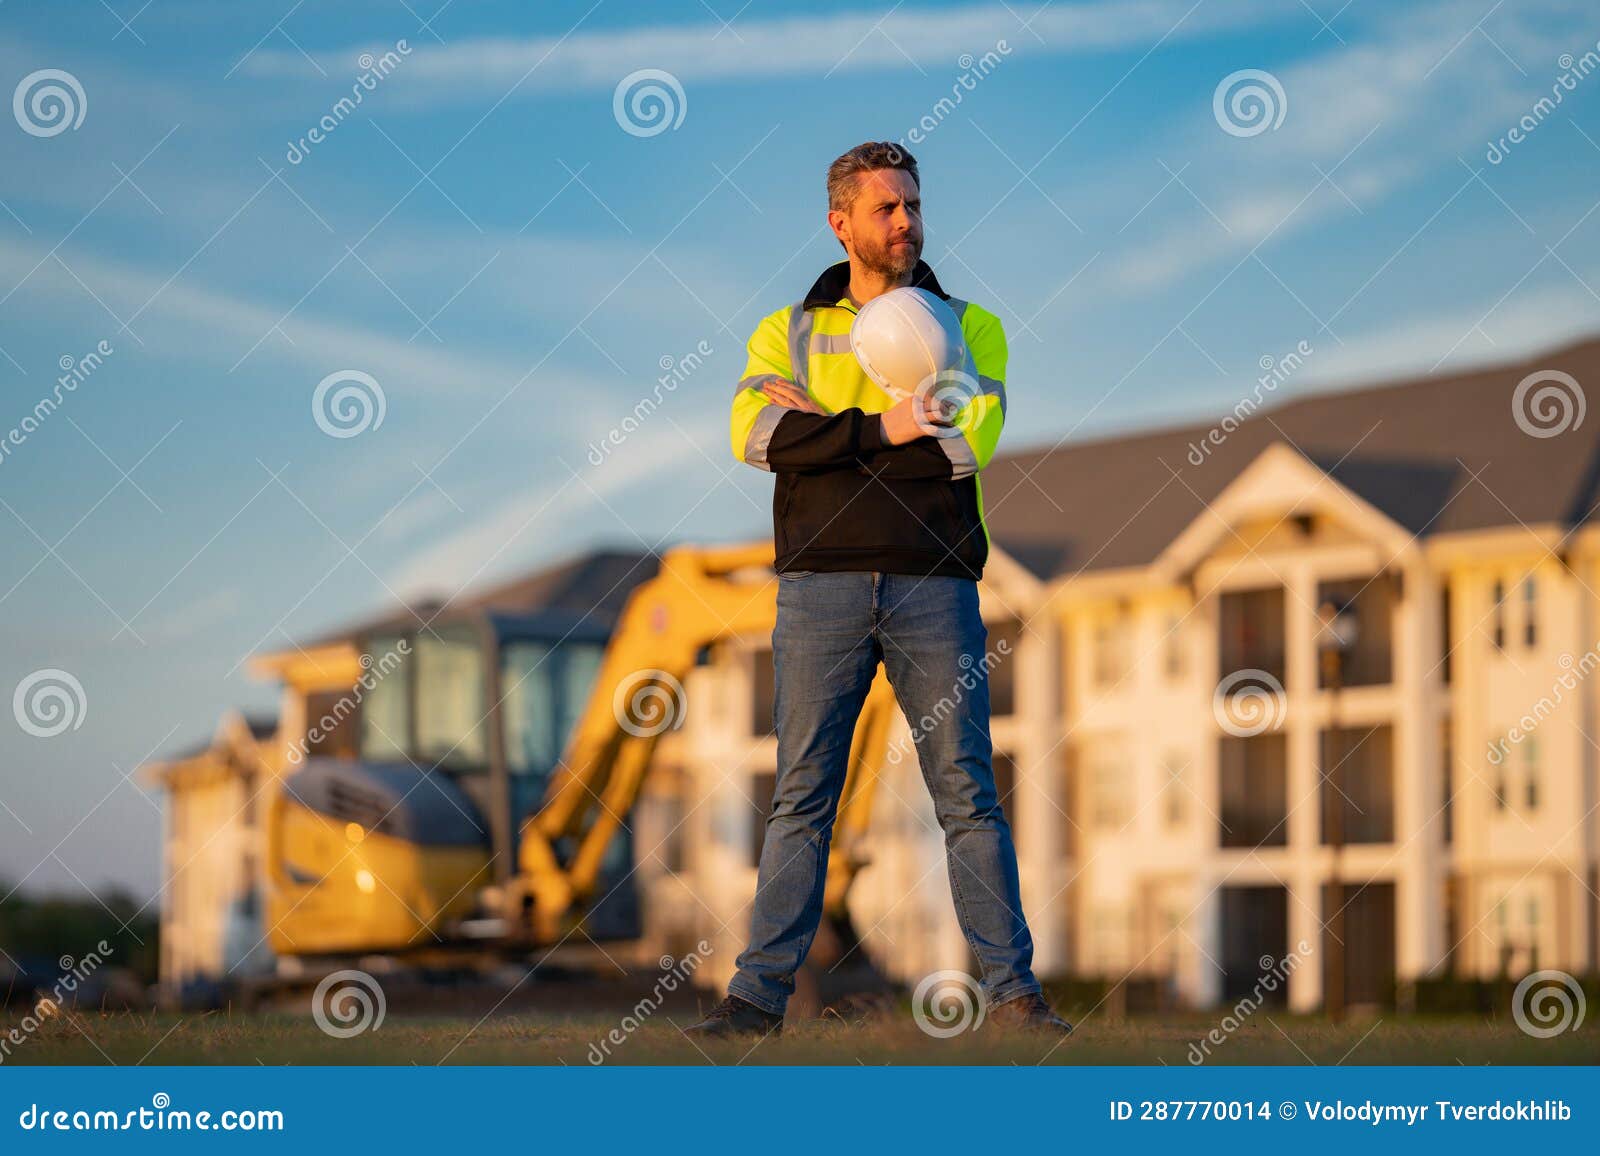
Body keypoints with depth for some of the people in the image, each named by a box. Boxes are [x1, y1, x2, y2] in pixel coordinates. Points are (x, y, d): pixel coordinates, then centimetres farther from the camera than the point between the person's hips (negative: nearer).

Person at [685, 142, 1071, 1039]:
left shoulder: (971, 327, 11)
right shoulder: (788, 331, 13)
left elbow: (969, 440, -7)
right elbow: (757, 434, -6)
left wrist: (824, 426, -5)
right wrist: (883, 429, -10)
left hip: (934, 585, 0)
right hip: (822, 585, 0)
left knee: (969, 792, -1)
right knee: (803, 796, 0)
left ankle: (1012, 991, 1)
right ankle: (761, 993, 3)